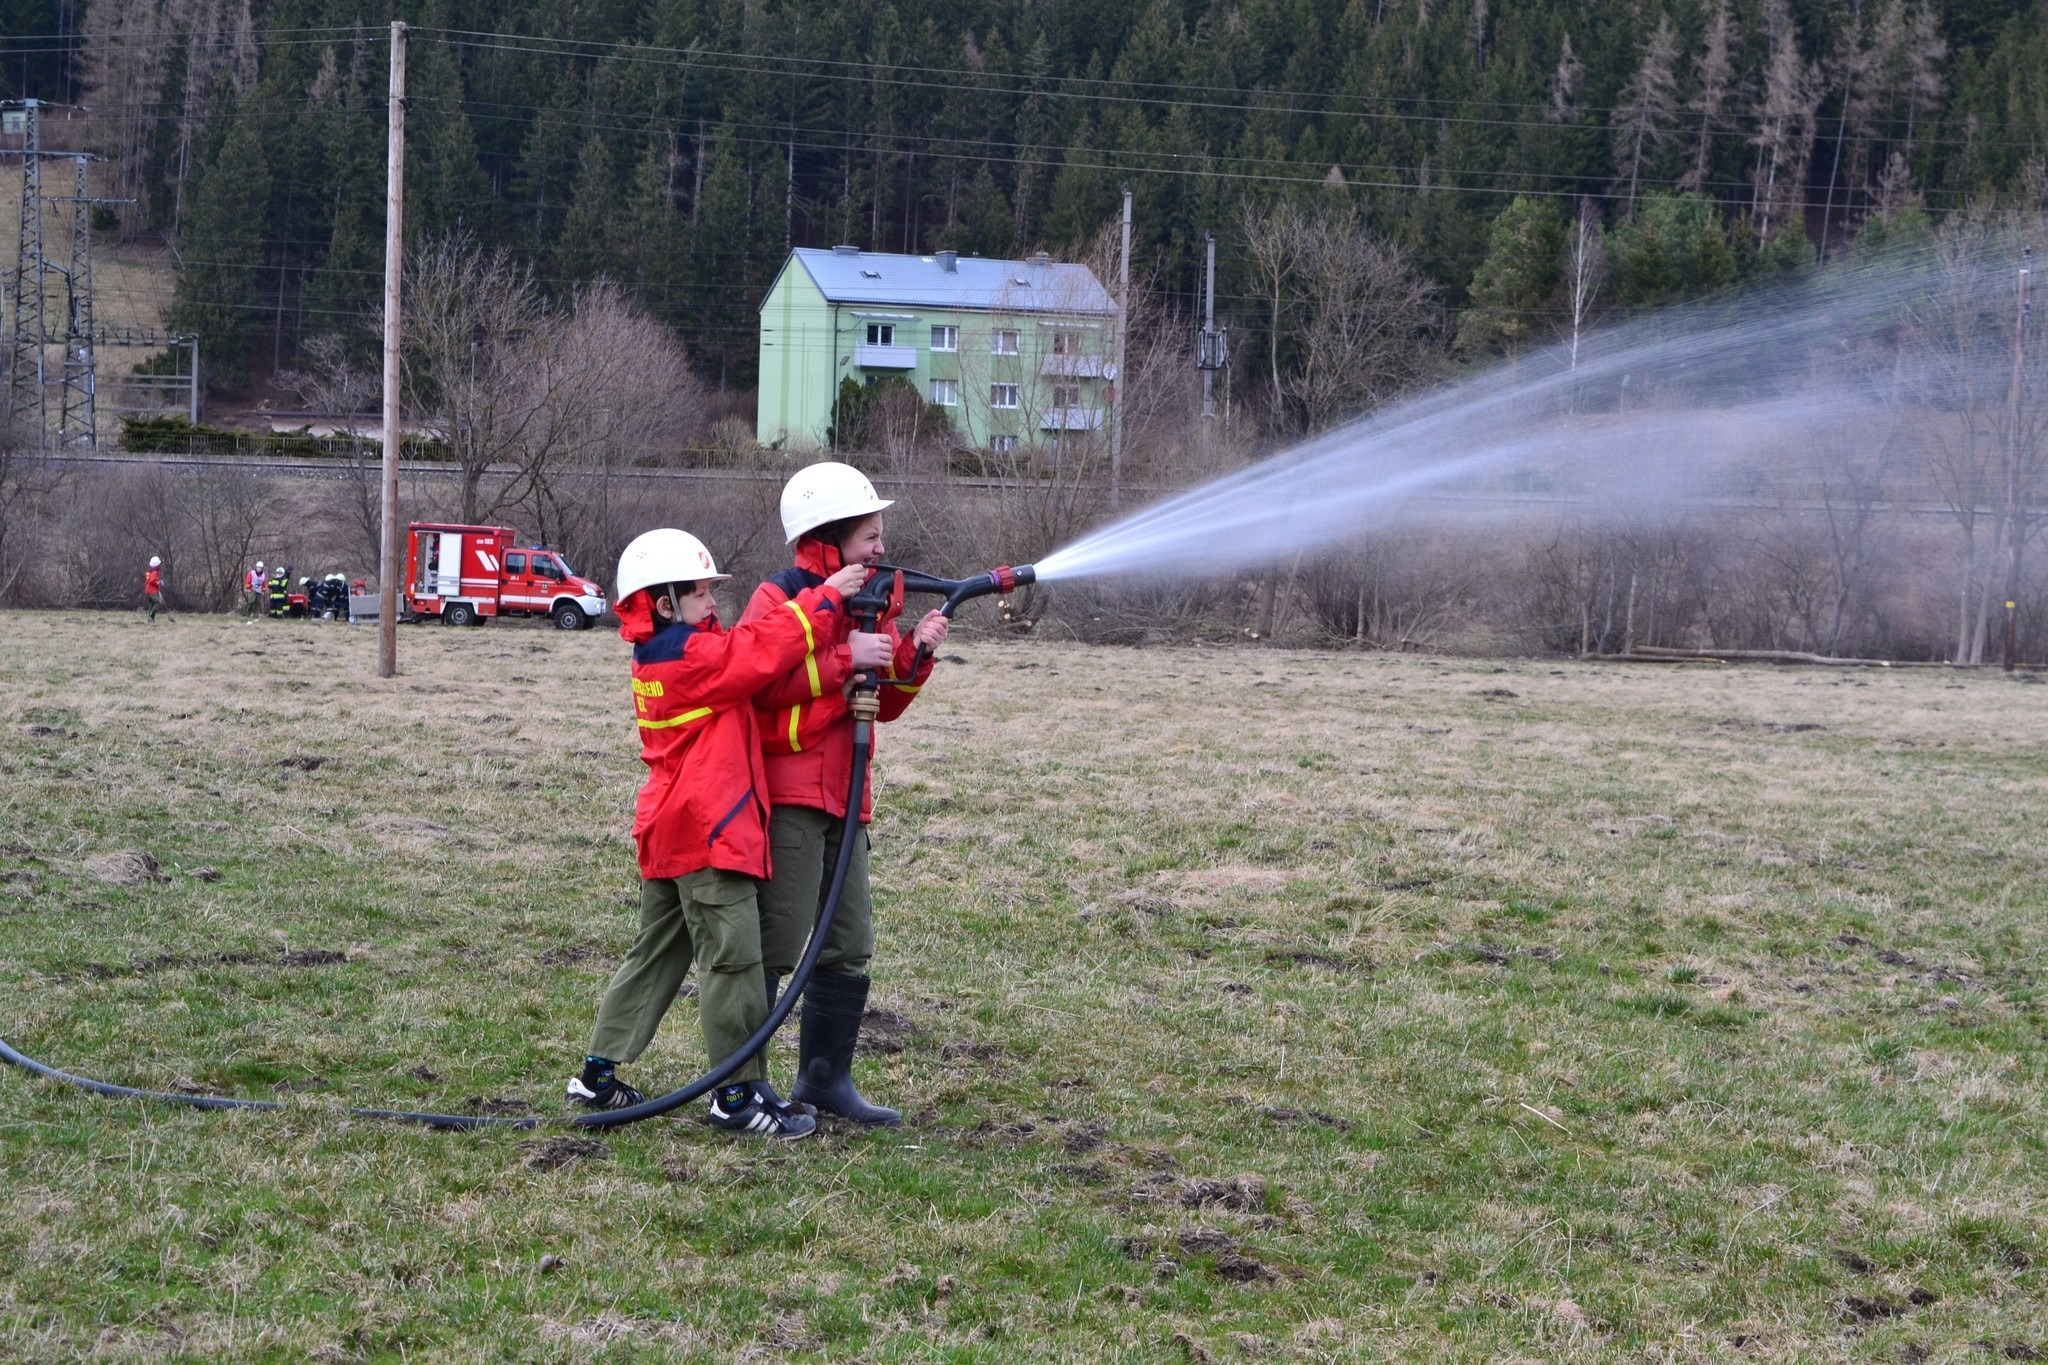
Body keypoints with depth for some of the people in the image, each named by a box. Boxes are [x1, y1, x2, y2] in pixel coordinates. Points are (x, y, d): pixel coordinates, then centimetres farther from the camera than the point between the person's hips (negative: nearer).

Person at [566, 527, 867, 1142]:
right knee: (732, 959, -5)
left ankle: (598, 1073, 22)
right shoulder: (695, 657, -16)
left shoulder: (656, 657, 14)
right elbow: (766, 648, -19)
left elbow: (746, 653, 14)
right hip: (707, 832, -10)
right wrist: (826, 596, -10)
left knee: (657, 954, 18)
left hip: (668, 832, 10)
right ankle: (738, 1095, -1)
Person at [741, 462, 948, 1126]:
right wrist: (843, 659, -21)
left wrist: (911, 655, 0)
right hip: (786, 791, -9)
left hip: (843, 795, 9)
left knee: (849, 944, 11)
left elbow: (884, 704, 19)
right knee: (776, 940, -9)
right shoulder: (779, 598, -8)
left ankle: (825, 1077, 20)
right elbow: (754, 681, -22)